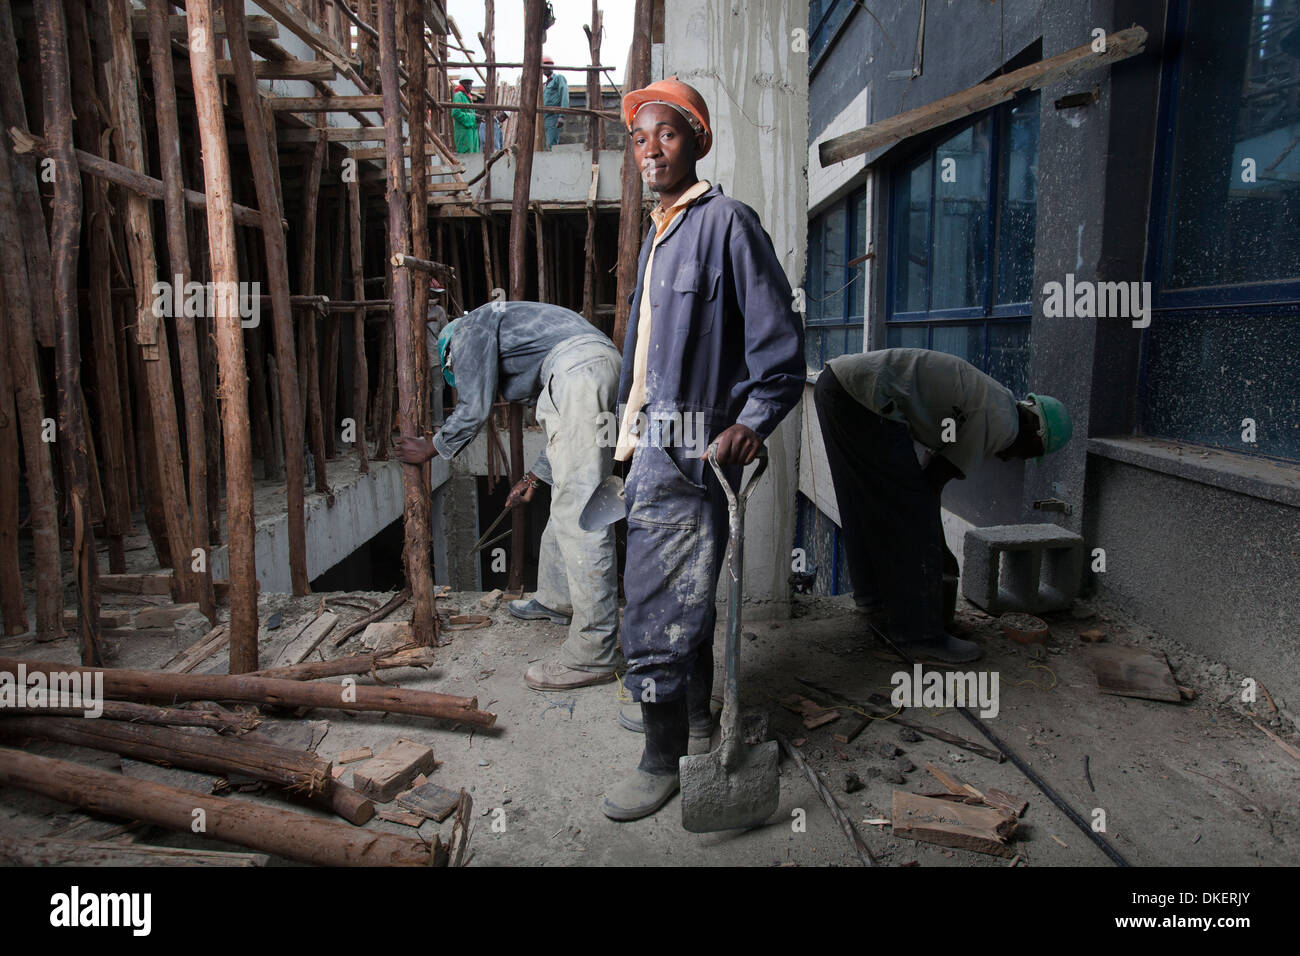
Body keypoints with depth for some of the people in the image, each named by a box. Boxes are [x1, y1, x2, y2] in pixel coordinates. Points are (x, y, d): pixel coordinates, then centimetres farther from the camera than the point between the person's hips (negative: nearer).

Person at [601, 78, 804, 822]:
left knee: (658, 605, -6)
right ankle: (691, 710, 38)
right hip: (651, 444, 10)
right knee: (684, 589, 21)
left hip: (687, 447, -10)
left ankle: (664, 759, 10)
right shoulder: (660, 231, 17)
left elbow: (778, 343, -15)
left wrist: (750, 424, -26)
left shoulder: (728, 222, -10)